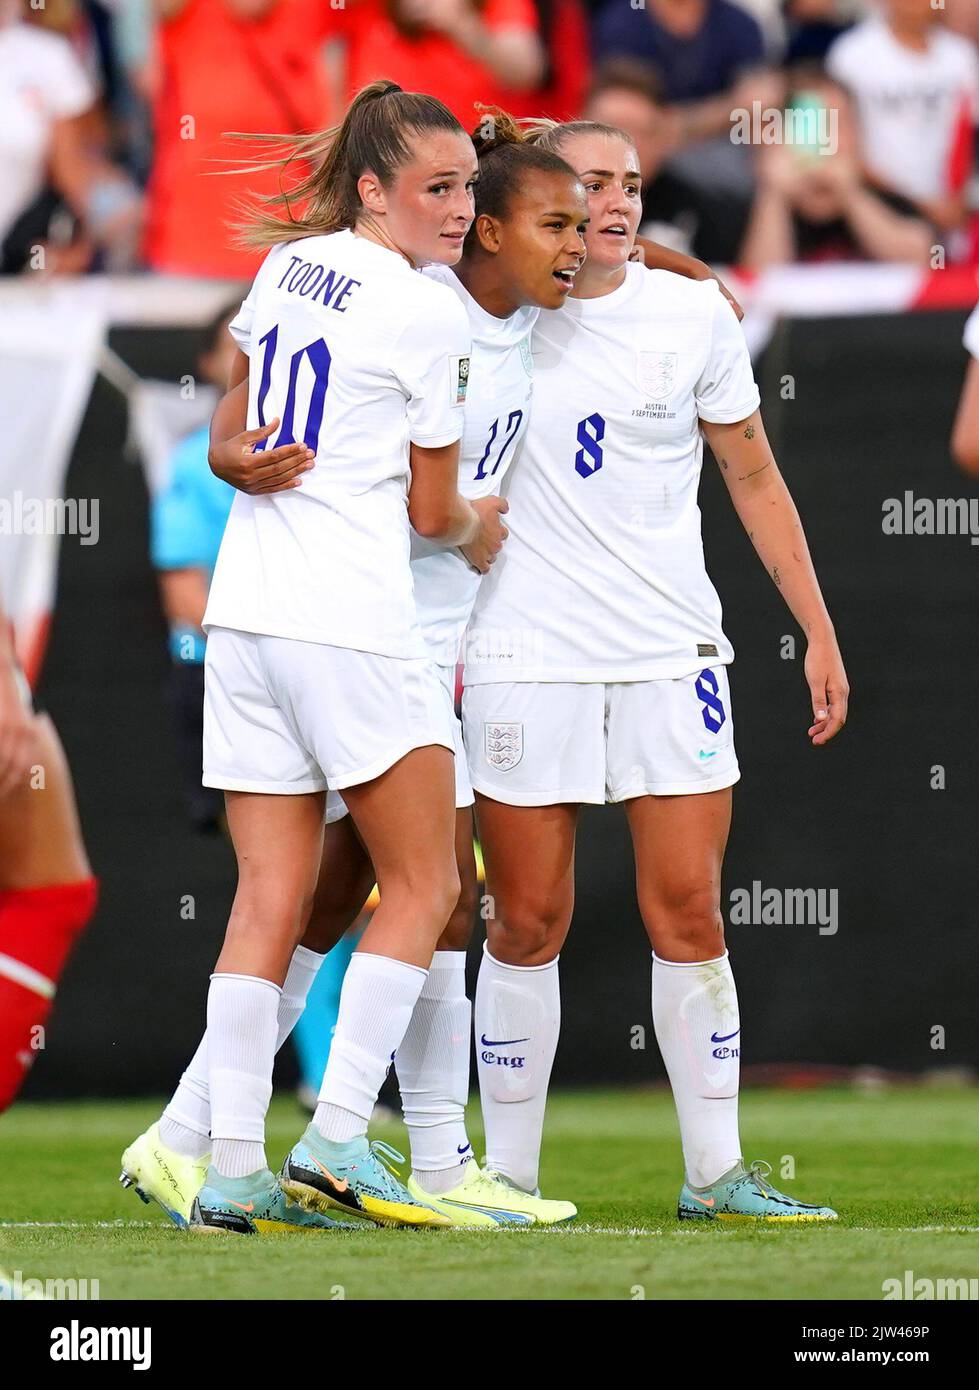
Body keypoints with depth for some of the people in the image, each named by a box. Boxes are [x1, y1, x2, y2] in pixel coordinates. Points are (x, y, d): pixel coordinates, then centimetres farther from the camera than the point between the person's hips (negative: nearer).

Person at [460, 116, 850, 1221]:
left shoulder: (692, 315, 4)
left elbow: (754, 479, 12)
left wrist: (819, 632, 10)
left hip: (672, 658, 1)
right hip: (525, 661, -1)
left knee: (688, 915, 0)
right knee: (527, 924, 1)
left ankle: (715, 1174, 8)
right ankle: (507, 1178, 10)